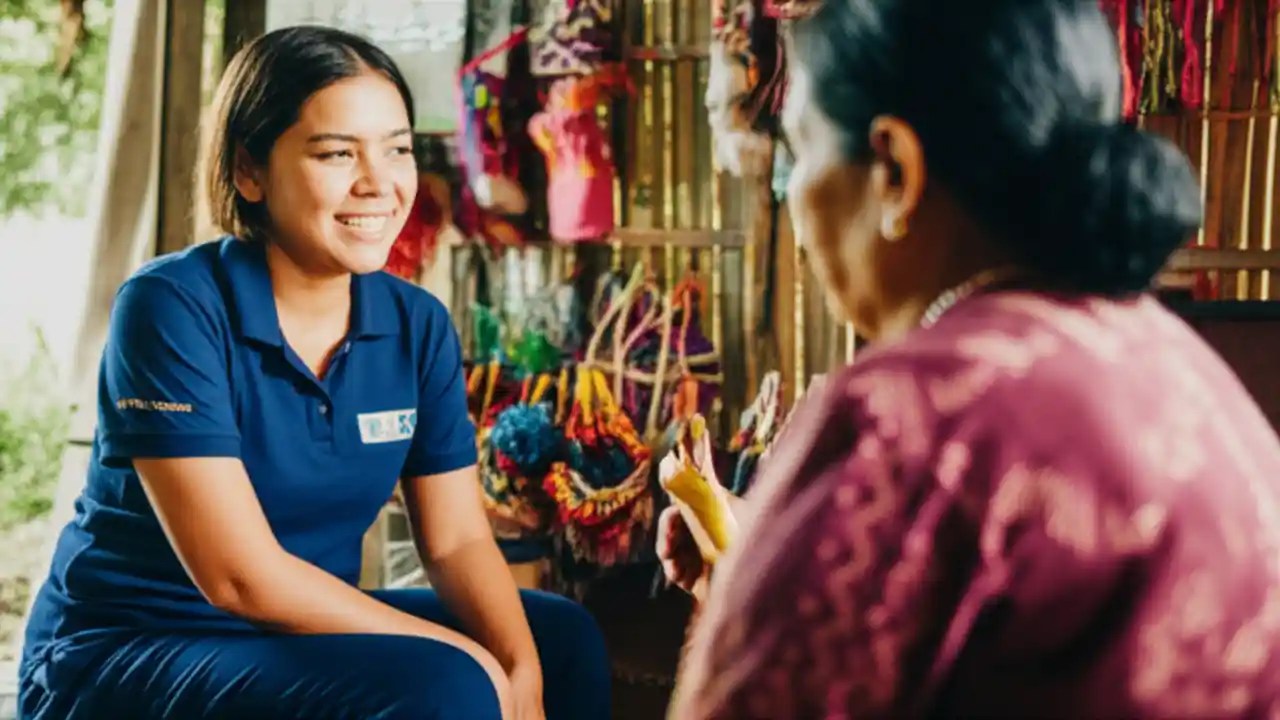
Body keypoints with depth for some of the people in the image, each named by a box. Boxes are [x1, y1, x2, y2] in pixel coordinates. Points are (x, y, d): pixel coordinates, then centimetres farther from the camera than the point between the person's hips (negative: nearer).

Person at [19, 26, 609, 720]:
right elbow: (240, 576, -23)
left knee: (563, 639, -2)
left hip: (301, 632, 7)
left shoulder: (418, 325, 0)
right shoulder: (171, 307, -19)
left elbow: (458, 540, 1)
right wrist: (470, 663, -21)